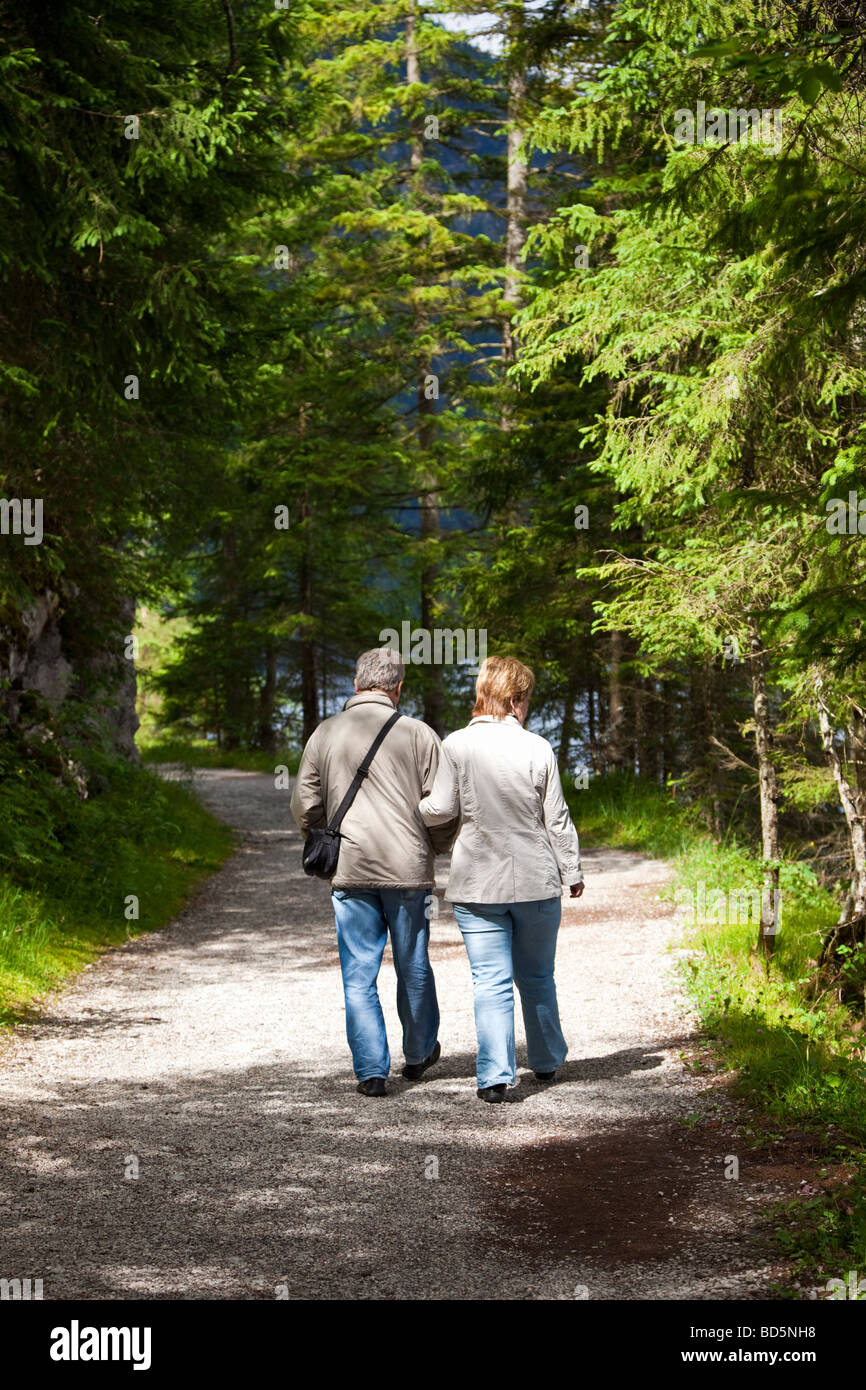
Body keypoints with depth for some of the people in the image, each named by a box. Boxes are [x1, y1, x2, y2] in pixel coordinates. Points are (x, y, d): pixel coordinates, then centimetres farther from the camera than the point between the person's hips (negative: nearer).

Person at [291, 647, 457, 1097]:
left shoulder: (325, 734, 2)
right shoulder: (418, 734, -4)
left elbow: (304, 807, 6)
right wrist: (433, 847, 17)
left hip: (349, 873, 1)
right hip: (408, 871, -1)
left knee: (359, 975, 6)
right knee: (413, 968, 15)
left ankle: (371, 1071, 3)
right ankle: (420, 1054, 31)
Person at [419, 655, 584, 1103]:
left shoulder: (456, 746, -7)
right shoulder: (537, 749, -6)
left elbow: (440, 810, -6)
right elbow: (557, 820, -2)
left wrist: (409, 808, 15)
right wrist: (571, 872, 10)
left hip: (478, 884, -1)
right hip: (536, 882, 1)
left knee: (491, 982, 1)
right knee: (537, 977, 17)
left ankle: (495, 1074, -8)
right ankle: (547, 1061, 30)